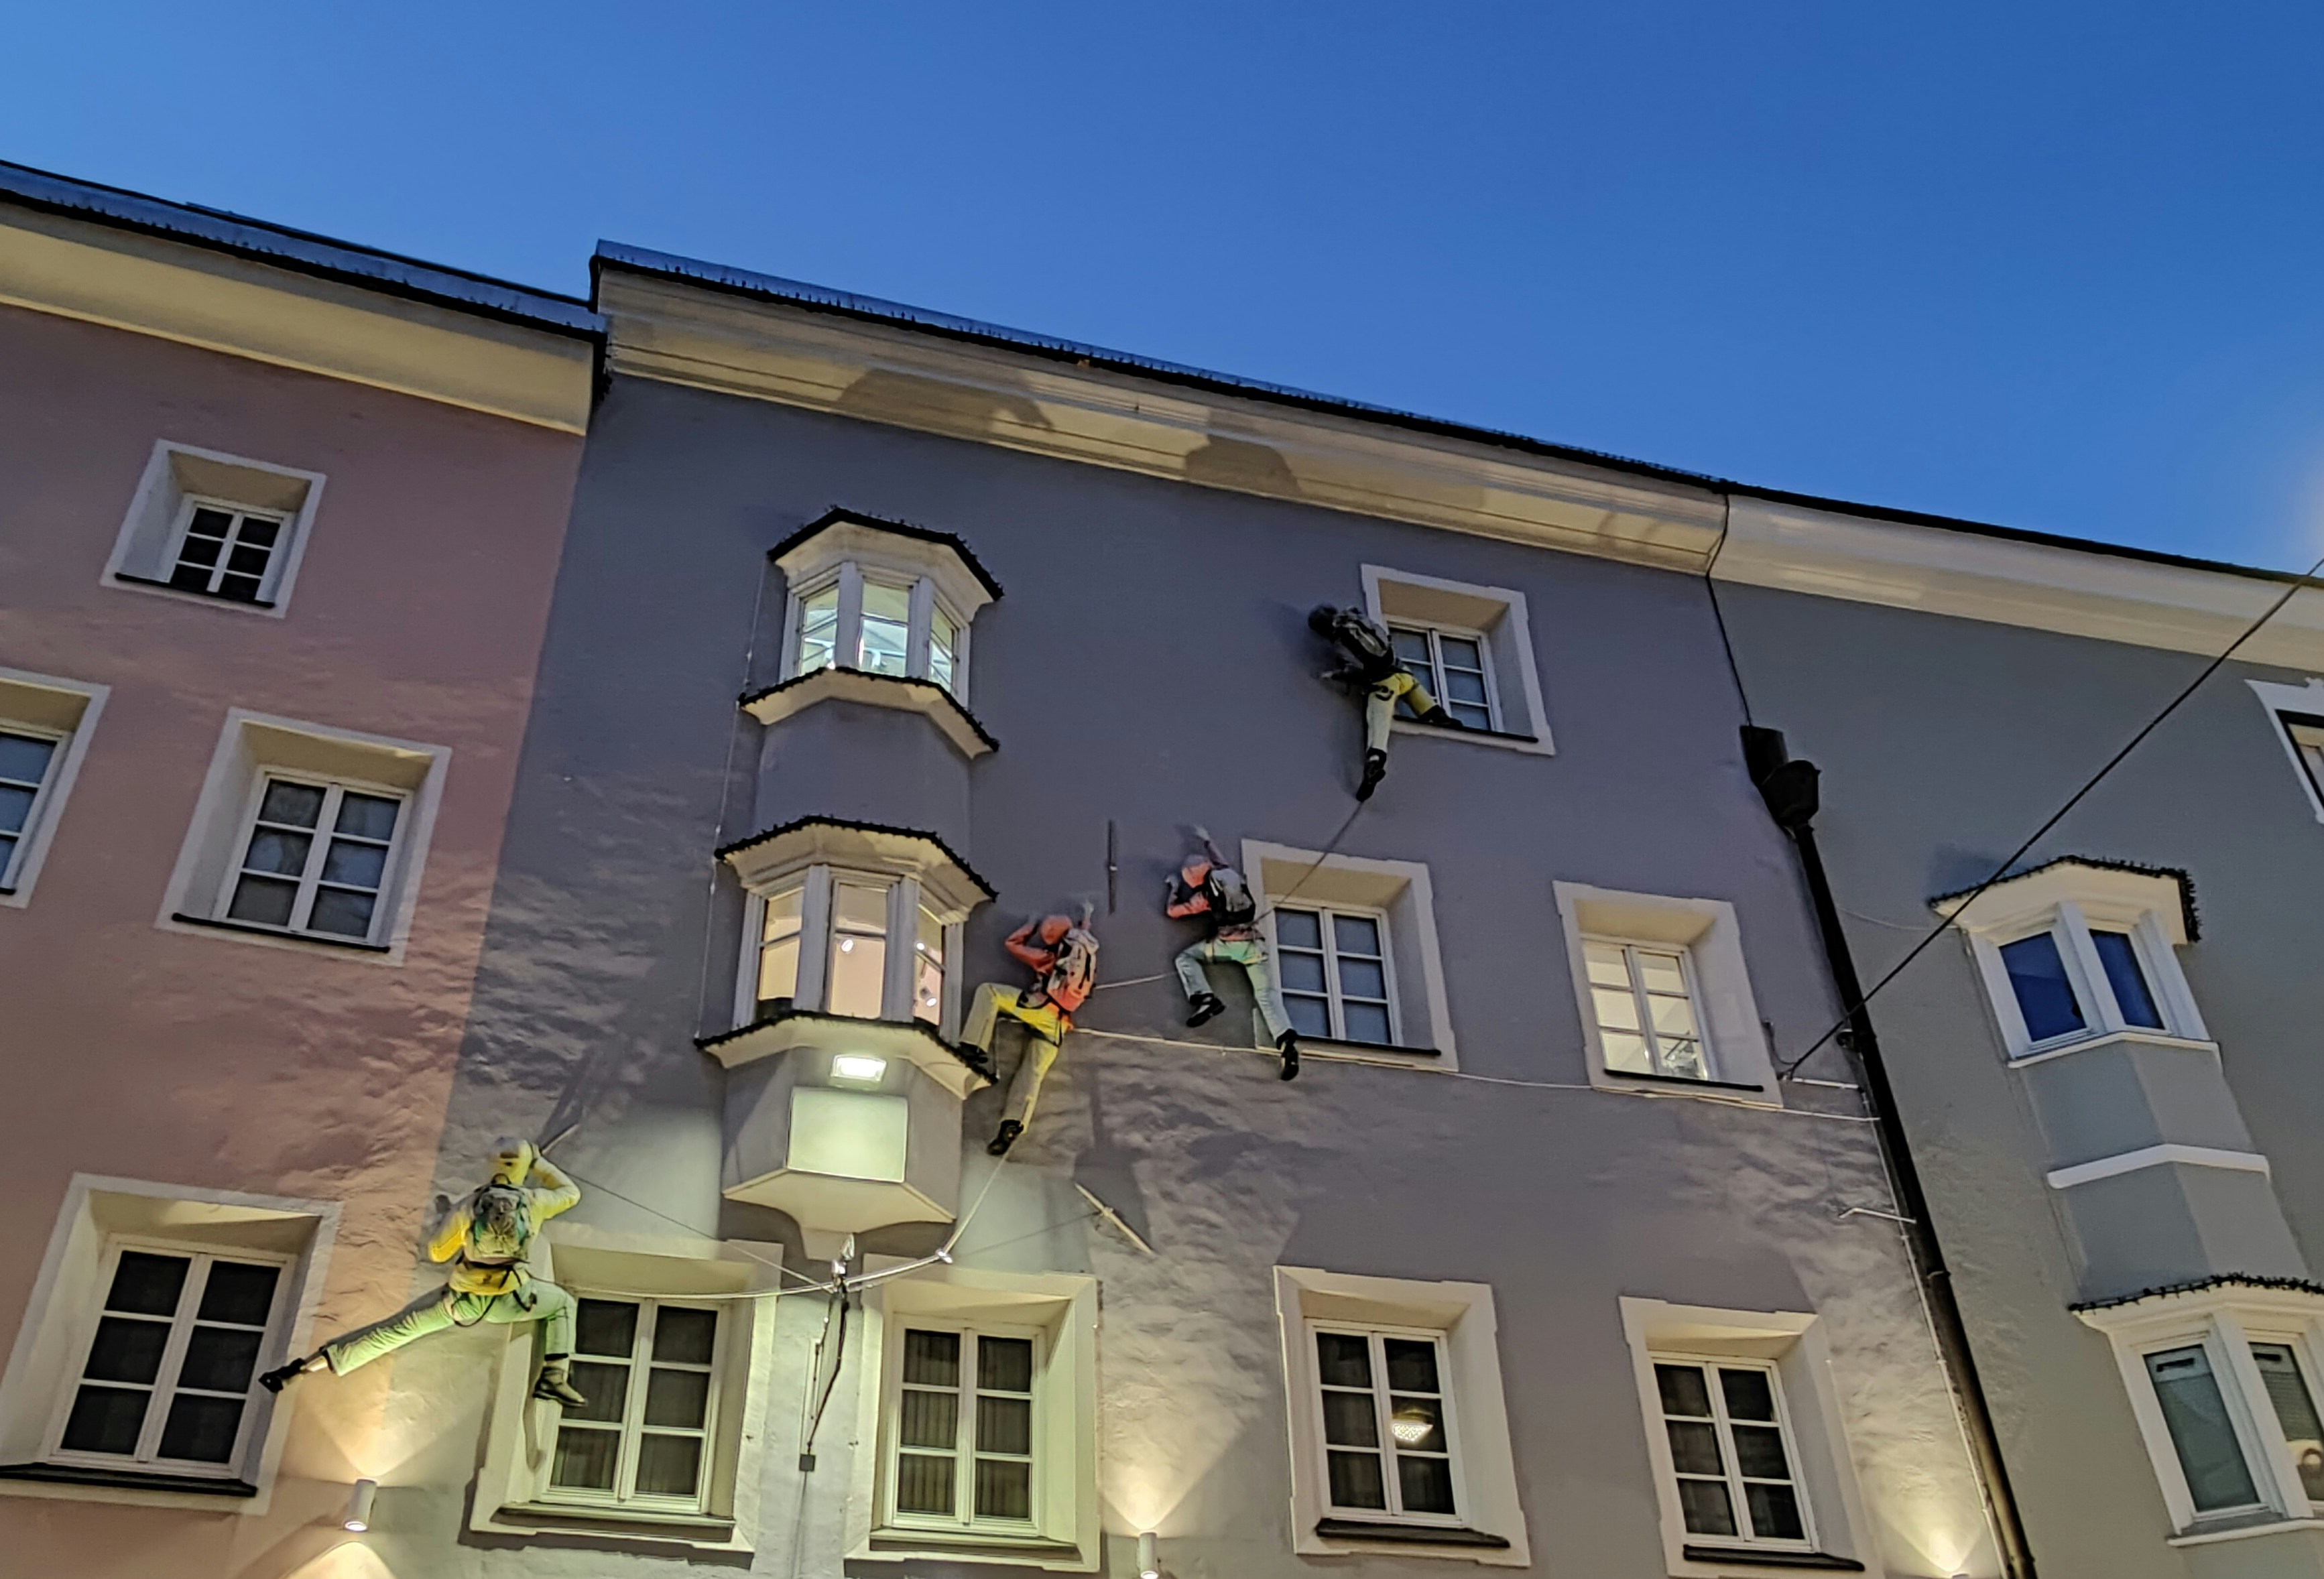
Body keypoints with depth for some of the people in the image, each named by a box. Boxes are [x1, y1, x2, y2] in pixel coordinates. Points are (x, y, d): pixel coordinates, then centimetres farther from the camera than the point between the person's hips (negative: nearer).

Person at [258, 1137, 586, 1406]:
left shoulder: (469, 1205, 3)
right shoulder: (534, 1200, 1)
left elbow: (436, 1251, 12)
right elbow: (570, 1194, 23)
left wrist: (443, 1214, 30)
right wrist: (538, 1161, 33)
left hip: (463, 1297, 1)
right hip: (509, 1298, -1)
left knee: (394, 1330, 13)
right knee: (562, 1303, 25)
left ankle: (305, 1365, 7)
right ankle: (554, 1378, 5)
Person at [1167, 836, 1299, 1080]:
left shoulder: (1205, 896, -1)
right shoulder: (1234, 877, 12)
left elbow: (1171, 911, 12)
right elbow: (1218, 863, 38)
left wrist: (1174, 887, 29)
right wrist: (1207, 841, 54)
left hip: (1227, 945, -5)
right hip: (1254, 944, 5)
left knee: (1185, 957, 12)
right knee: (1268, 995, -3)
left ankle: (1205, 999, -12)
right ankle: (1287, 1042, -26)